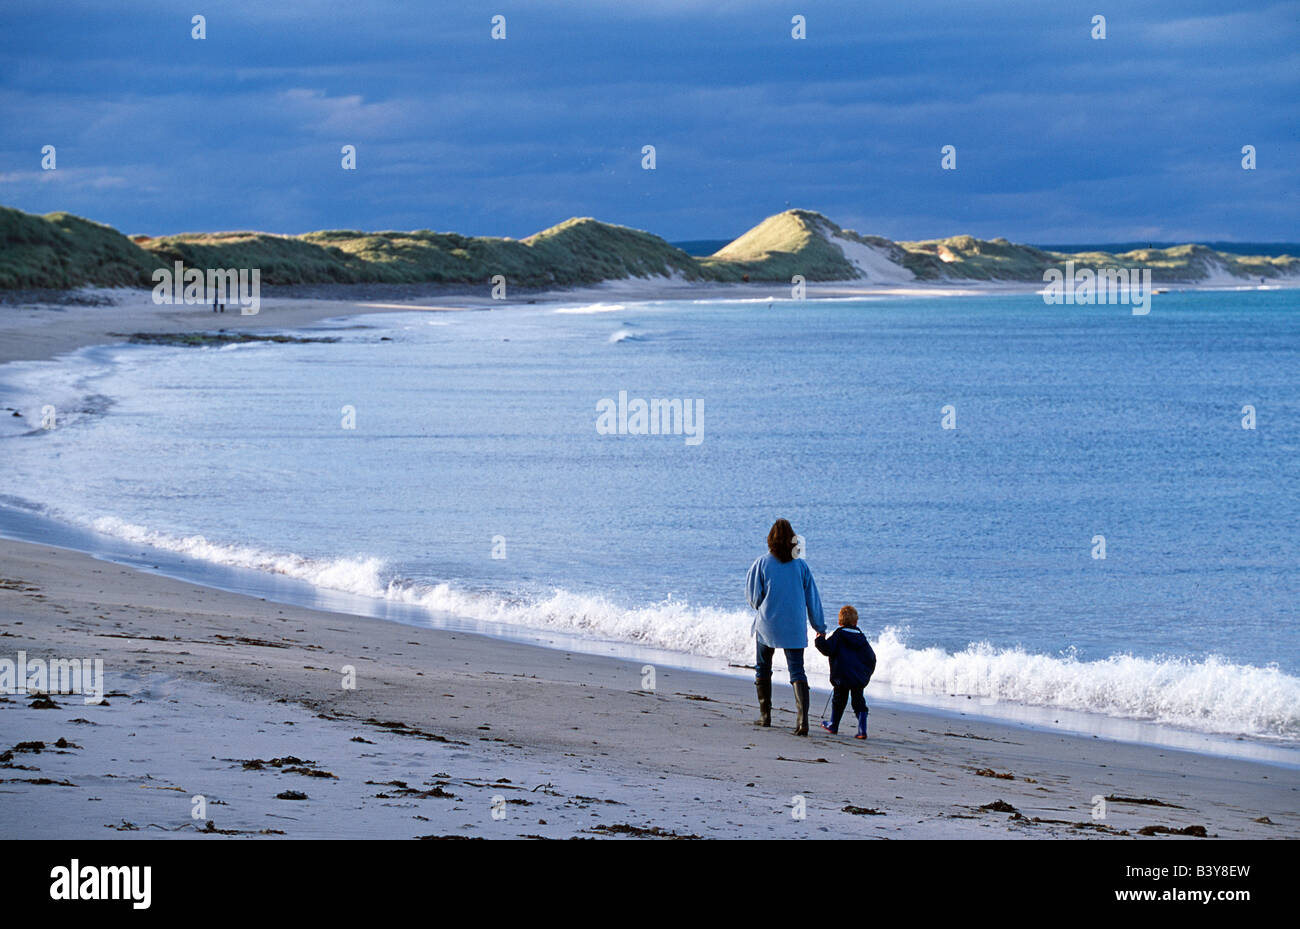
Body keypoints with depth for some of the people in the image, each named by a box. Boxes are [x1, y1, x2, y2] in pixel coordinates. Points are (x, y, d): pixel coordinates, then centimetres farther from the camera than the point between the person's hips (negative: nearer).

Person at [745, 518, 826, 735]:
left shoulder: (762, 563, -6)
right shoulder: (801, 565, -1)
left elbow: (752, 595, -2)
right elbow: (812, 598, 5)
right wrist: (819, 627, 13)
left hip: (767, 625, -1)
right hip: (795, 628, 1)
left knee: (763, 669, 18)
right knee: (797, 671, -1)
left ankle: (765, 715, 22)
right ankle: (802, 719, -18)